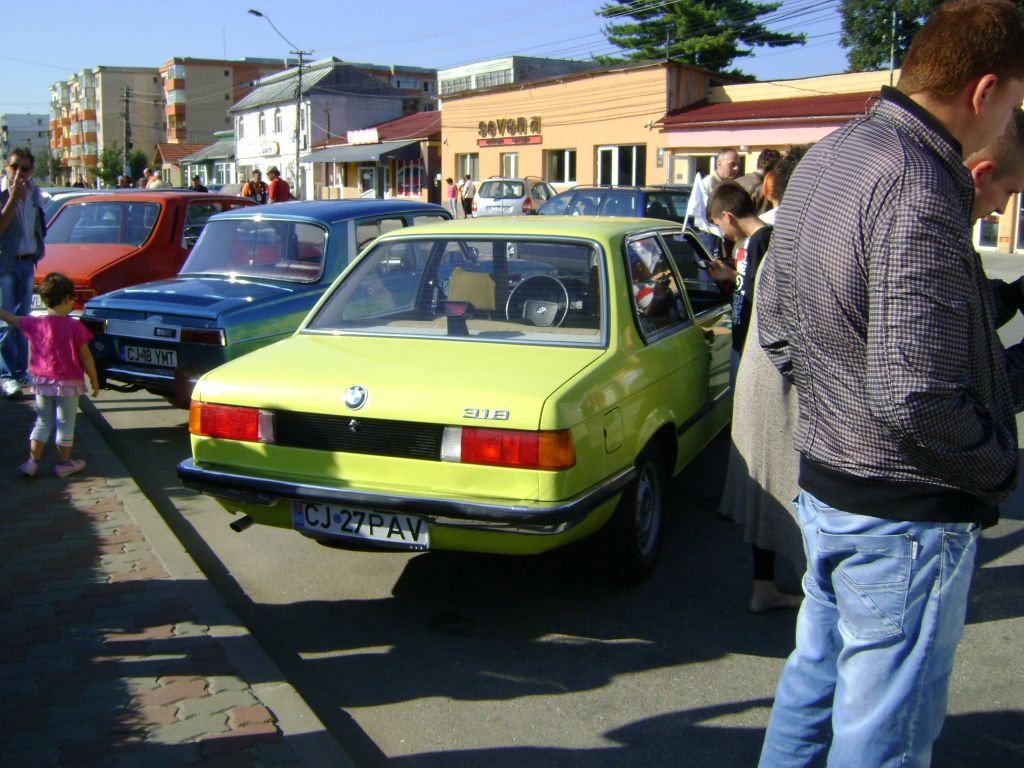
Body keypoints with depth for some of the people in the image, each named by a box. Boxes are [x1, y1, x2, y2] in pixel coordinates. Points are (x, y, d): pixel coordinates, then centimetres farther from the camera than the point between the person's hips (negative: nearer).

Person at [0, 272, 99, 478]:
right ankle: (64, 463, 17)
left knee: (43, 423, 17)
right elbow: (86, 357, -10)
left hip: (42, 382, 4)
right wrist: (94, 380, 1)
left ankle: (32, 461, 16)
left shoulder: (35, 324, -4)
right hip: (68, 383, -4)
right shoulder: (75, 327, -16)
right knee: (65, 424, 8)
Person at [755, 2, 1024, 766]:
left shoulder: (825, 158, 6)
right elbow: (915, 396, -27)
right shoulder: (919, 193, -24)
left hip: (823, 483, 9)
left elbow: (775, 324, 14)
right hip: (907, 514, -9)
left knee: (815, 678, 25)